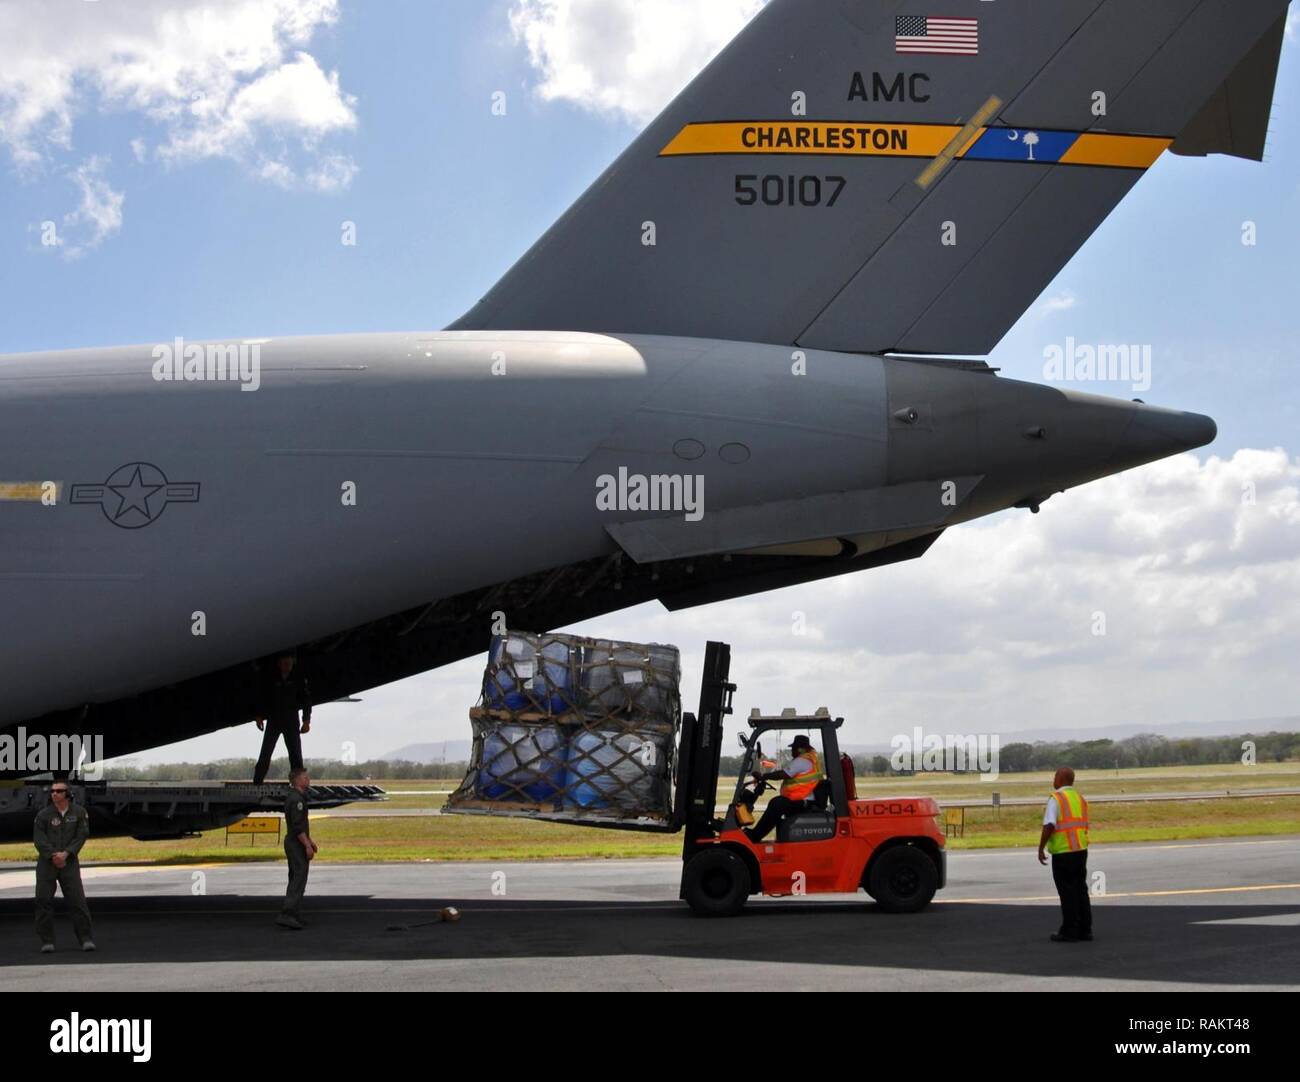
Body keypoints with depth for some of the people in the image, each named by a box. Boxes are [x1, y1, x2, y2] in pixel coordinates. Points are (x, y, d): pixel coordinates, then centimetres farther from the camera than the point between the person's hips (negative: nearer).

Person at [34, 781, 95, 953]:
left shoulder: (79, 813, 2)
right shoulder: (43, 814, 0)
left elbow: (81, 836, -4)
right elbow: (39, 839, -5)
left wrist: (65, 854, -16)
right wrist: (53, 856, -17)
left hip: (69, 862, 0)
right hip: (46, 862, 0)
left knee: (77, 900, -8)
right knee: (44, 900, -5)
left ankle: (85, 939, -4)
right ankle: (47, 941, 2)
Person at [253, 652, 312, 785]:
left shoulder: (299, 679, -2)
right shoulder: (271, 679, -1)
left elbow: (306, 700, -1)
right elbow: (263, 698, 5)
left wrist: (306, 721, -7)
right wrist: (260, 716, -3)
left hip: (291, 721, 0)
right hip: (273, 720, 0)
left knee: (295, 754, -4)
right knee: (265, 754, -2)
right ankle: (257, 783, 1)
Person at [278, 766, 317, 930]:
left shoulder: (297, 797, 16)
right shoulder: (296, 799, -18)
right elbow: (298, 826, -23)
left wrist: (310, 841, 24)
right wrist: (307, 846, -21)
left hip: (293, 843, 11)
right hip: (297, 844, -11)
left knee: (295, 879, 13)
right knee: (299, 879, -12)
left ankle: (295, 916, 17)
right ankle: (287, 915, -19)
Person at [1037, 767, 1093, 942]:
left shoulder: (1056, 798, -12)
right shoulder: (1080, 798, 11)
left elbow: (1049, 826, -20)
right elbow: (1084, 825, 15)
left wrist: (1040, 849, -13)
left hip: (1062, 852, -7)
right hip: (1081, 850, 7)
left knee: (1067, 893, -1)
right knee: (1081, 890, 11)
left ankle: (1069, 932, 2)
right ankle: (1084, 931, 13)